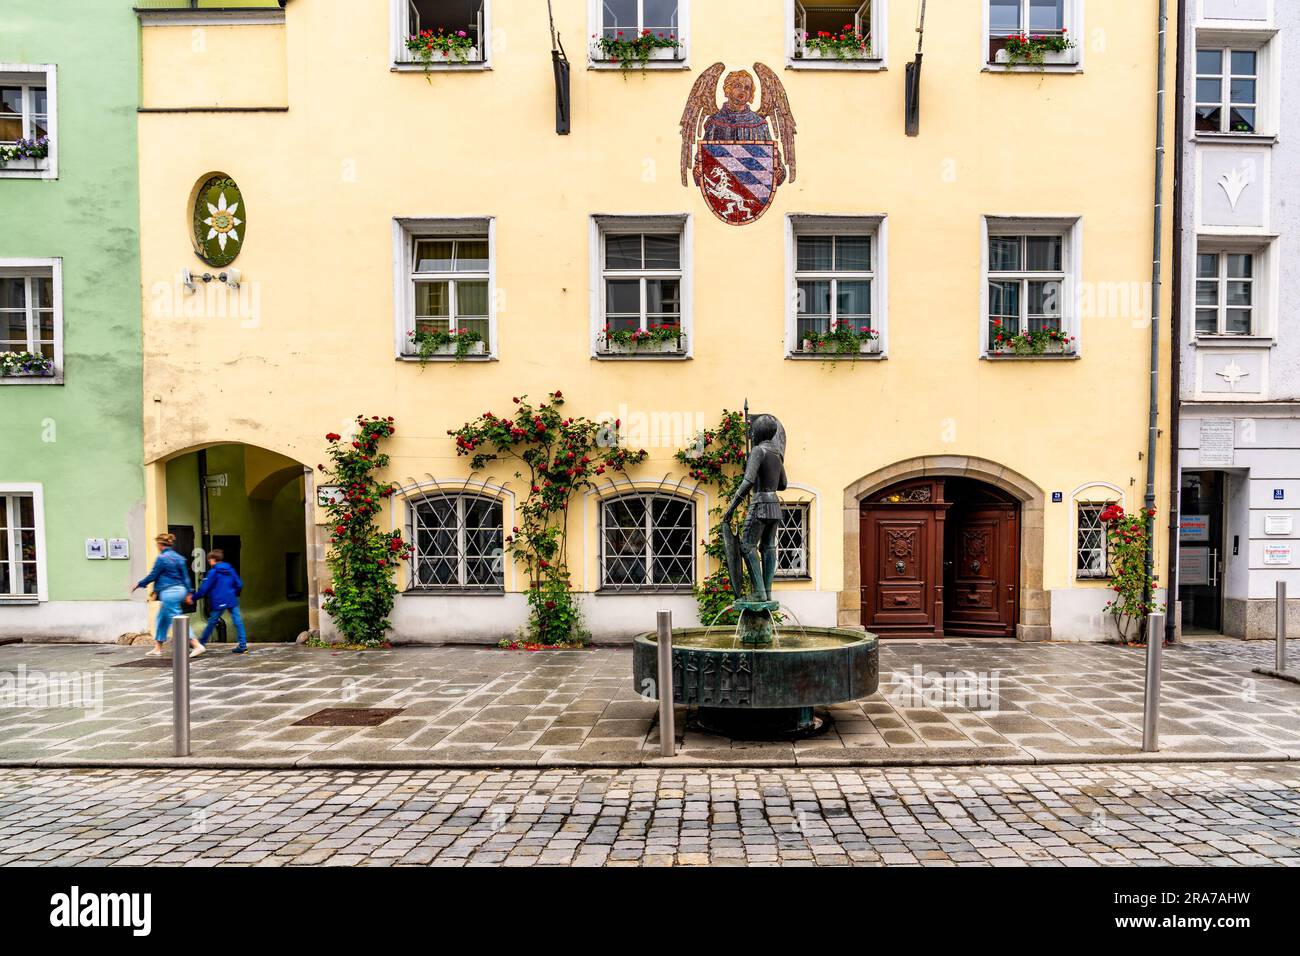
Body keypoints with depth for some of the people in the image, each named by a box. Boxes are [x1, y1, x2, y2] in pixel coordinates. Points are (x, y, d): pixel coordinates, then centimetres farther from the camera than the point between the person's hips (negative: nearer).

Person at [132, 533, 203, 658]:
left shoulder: (162, 558, -12)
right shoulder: (179, 557, 11)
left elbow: (153, 576, -7)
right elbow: (185, 576, 11)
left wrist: (139, 584, 8)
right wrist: (188, 593, 13)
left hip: (169, 592, -9)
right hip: (180, 590, 9)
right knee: (162, 619, 19)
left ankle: (196, 645, -14)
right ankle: (157, 648, 26)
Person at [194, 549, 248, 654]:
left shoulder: (213, 572, -6)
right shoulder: (230, 570, 9)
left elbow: (204, 588, -8)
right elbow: (239, 585, 9)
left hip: (219, 603, -4)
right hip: (232, 601, 4)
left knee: (211, 623, 11)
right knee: (238, 622, -1)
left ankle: (202, 642, 25)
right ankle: (243, 645, -7)